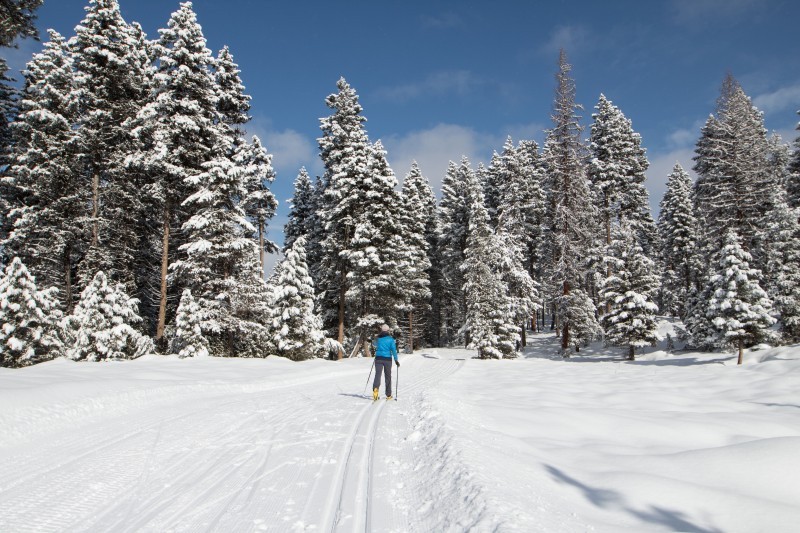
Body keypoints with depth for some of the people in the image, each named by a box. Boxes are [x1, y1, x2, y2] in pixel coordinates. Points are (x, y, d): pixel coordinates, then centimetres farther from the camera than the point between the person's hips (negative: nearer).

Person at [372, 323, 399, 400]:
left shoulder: (378, 338, 4)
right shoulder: (390, 339, -3)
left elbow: (374, 344, 25)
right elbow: (393, 349, -9)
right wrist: (396, 359, -6)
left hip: (378, 358, 1)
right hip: (387, 359, -1)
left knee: (377, 374, -5)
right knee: (388, 376, 10)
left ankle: (375, 389, -33)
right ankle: (388, 395, 15)